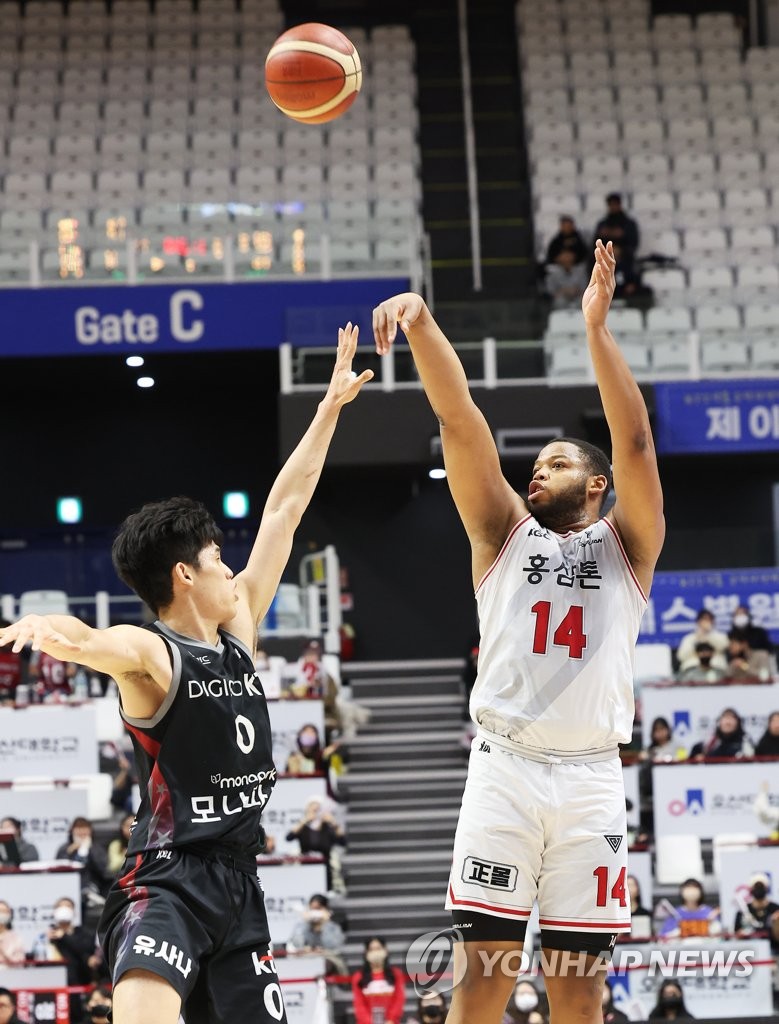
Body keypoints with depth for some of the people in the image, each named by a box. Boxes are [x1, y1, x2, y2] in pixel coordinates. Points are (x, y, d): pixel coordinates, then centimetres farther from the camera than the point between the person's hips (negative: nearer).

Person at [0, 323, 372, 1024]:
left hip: (239, 885, 8)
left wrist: (333, 404, 24)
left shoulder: (238, 630, 13)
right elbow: (92, 643, -34)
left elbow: (285, 509, 18)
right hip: (167, 879, -8)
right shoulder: (148, 651, -9)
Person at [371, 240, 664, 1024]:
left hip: (590, 777, 0)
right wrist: (423, 326, -13)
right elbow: (460, 422, 1)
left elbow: (635, 441, -4)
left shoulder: (627, 544, 12)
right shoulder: (505, 533, 14)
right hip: (504, 769, 0)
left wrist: (596, 329, -13)